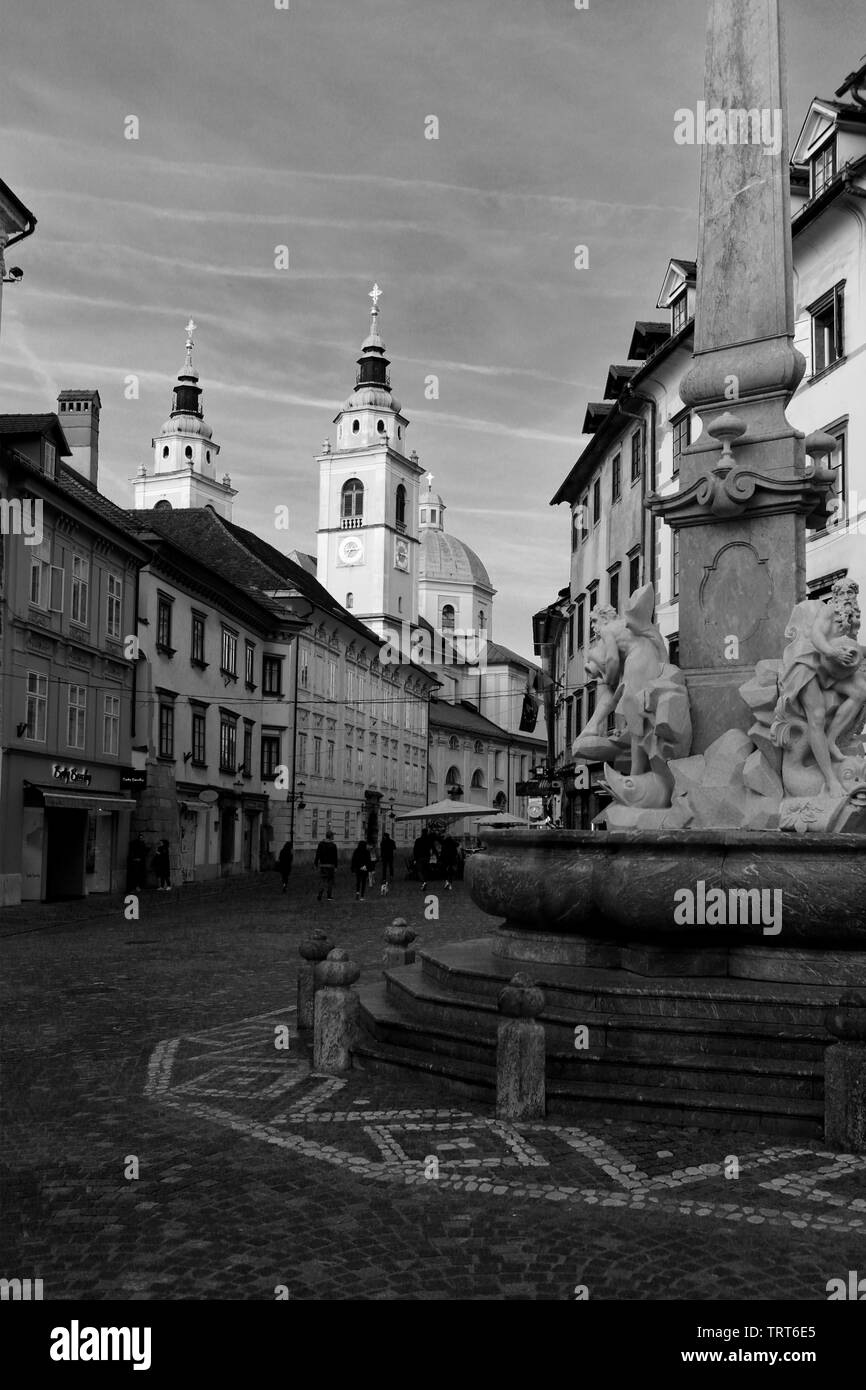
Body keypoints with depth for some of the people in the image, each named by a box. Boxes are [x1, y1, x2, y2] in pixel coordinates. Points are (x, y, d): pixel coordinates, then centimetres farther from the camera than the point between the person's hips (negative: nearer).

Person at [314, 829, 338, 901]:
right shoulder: (333, 845, -8)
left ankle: (319, 895, -7)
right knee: (330, 881, 10)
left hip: (322, 865, 3)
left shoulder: (320, 844, 2)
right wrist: (335, 867, -5)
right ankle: (329, 897, 12)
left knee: (323, 881, 10)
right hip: (330, 865, -3)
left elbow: (317, 855, 2)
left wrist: (316, 864, 7)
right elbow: (335, 857, -8)